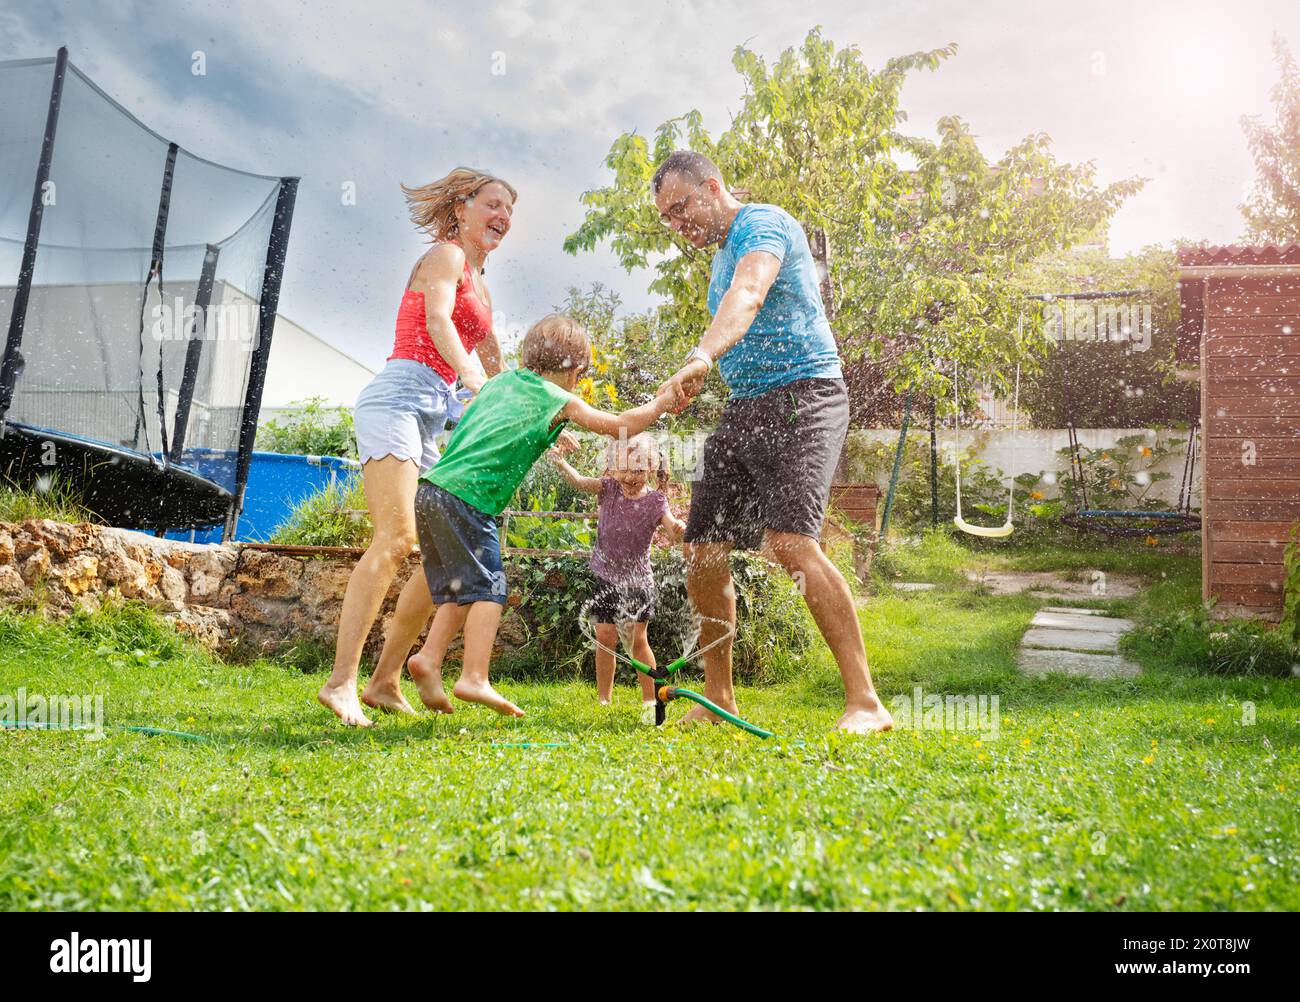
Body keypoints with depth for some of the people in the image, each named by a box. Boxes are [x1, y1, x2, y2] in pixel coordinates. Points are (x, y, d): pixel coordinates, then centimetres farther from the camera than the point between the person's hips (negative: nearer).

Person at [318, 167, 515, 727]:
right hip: (399, 397, -9)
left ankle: (384, 684, 2)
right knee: (397, 539, -24)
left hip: (431, 417, 9)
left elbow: (497, 369, 30)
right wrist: (470, 377, -34)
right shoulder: (445, 255, 3)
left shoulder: (480, 289, 28)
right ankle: (341, 682, -28)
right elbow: (437, 320, -16)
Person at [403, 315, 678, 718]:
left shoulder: (502, 380, 21)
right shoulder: (560, 401, 2)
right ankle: (474, 678, -10)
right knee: (487, 588, -2)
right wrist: (661, 403, 22)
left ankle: (429, 658, 3)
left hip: (431, 490, 7)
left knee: (460, 590, 15)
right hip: (466, 499, -7)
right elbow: (621, 425, 5)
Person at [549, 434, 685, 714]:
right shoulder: (610, 488, -3)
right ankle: (604, 698, 14)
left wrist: (678, 529, -43)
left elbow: (672, 531, -19)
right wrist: (562, 465, -37)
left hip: (638, 579, -1)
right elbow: (579, 481, -18)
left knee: (638, 639, 0)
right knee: (606, 638, 1)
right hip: (607, 578, 1)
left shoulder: (655, 501, -8)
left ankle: (650, 700, 11)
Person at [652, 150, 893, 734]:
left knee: (790, 542, -25)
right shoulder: (721, 253, 23)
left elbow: (749, 294, -28)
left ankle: (865, 703, -23)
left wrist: (703, 356, -46)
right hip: (742, 408, 10)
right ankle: (718, 699, 19)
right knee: (702, 553, 5)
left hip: (800, 396, -9)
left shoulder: (762, 223, -7)